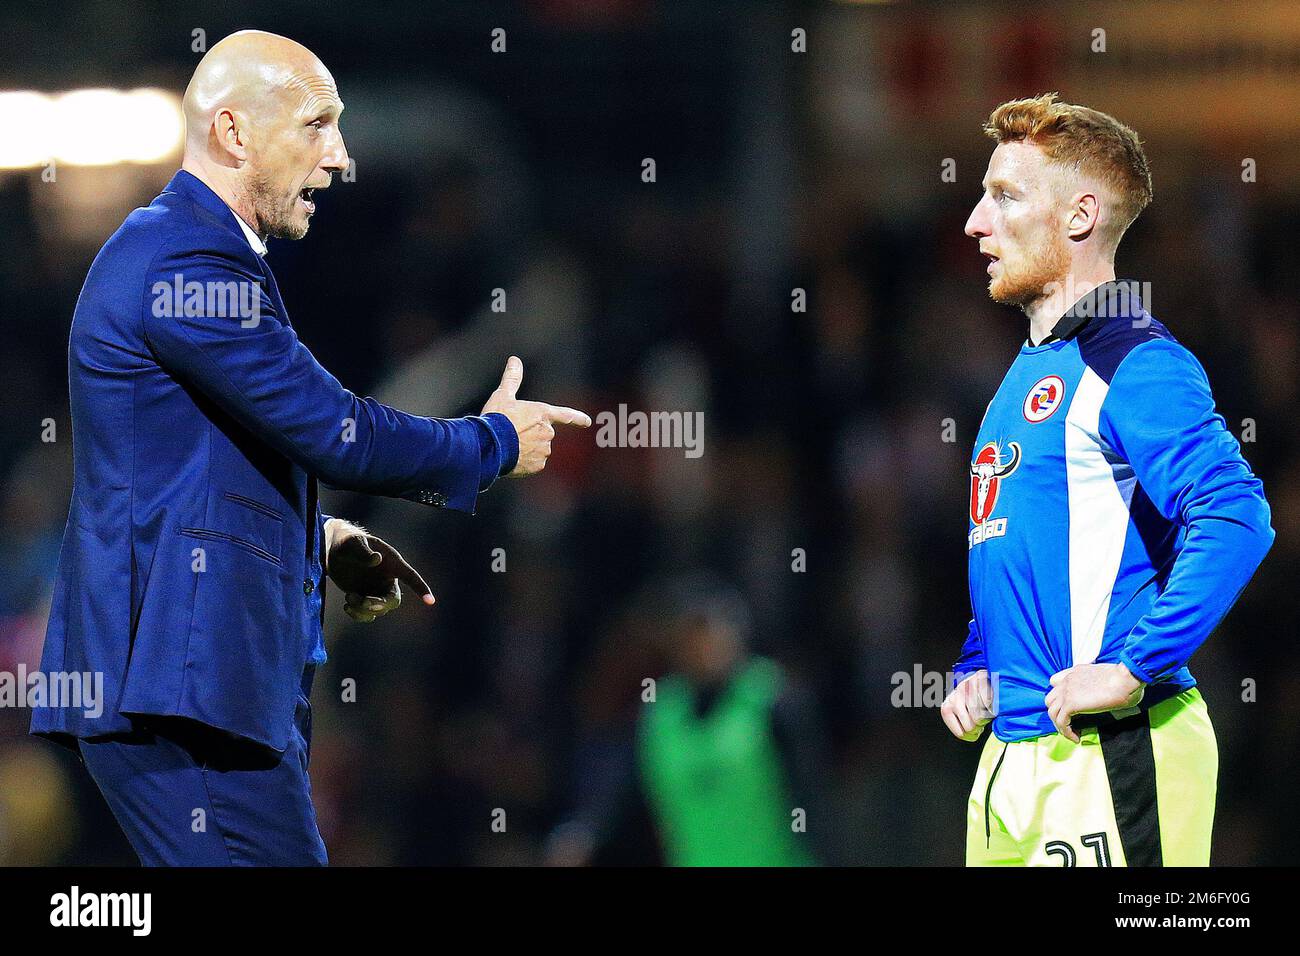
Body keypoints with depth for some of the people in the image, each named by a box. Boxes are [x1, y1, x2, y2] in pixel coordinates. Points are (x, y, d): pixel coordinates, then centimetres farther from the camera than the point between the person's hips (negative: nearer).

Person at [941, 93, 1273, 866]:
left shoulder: (1133, 361, -11)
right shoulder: (1028, 373, 19)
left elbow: (1234, 516, -25)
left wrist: (1133, 671, -24)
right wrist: (978, 667, 17)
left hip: (1107, 753, -9)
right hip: (1012, 747, 9)